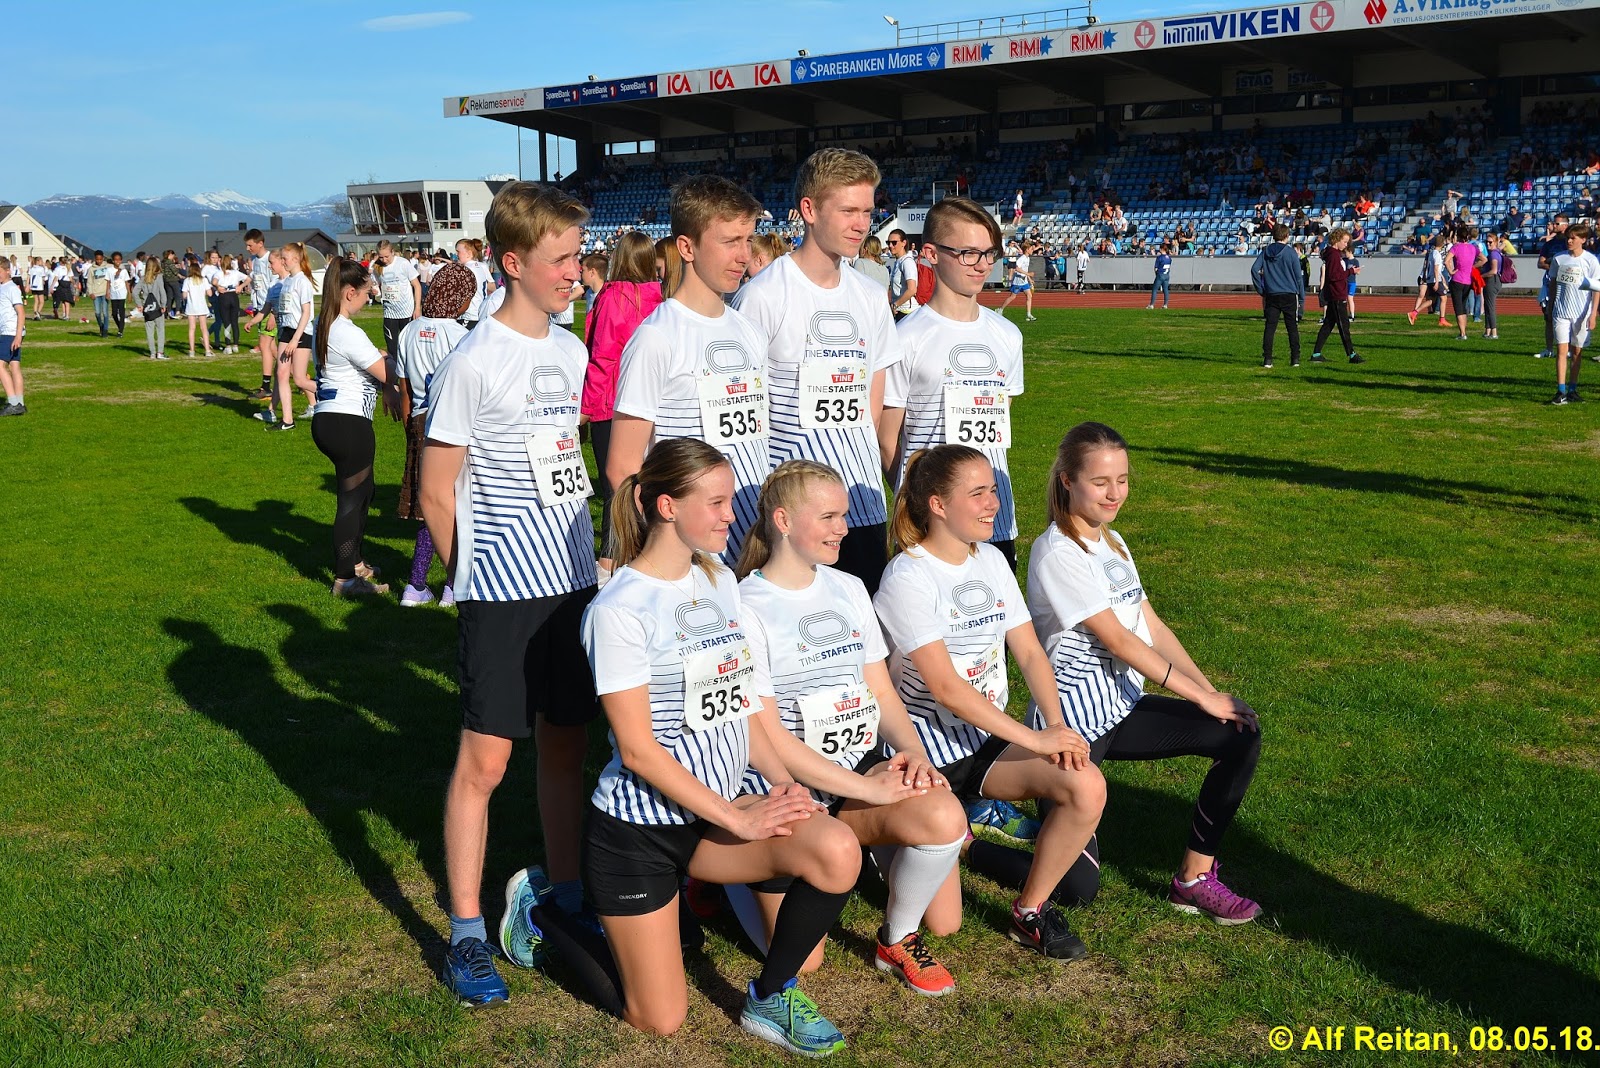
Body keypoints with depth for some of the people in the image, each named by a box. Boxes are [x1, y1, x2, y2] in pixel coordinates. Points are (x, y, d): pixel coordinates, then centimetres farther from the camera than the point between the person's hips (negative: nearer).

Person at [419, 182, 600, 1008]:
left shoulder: (570, 351, 9)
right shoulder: (472, 363, -12)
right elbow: (436, 488, -8)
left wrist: (584, 553, 15)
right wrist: (471, 574, -1)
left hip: (574, 582, 6)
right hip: (503, 595, -6)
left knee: (566, 745, 14)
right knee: (484, 757, 0)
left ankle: (565, 900, 29)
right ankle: (466, 933, 13)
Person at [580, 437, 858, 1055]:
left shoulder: (720, 582, 6)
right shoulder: (619, 609, -17)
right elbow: (637, 749, -18)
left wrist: (783, 782, -4)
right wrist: (738, 819, -19)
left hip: (716, 811, 6)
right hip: (638, 828, -6)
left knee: (836, 851, -23)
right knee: (659, 1021, 3)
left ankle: (770, 997, 1)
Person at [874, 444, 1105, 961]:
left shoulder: (991, 560, 8)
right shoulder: (908, 578, -16)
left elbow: (1029, 651, 5)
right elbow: (945, 687, -21)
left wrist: (1058, 726, -12)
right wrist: (1034, 738, -23)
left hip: (992, 734, 6)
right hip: (932, 741, -6)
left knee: (1087, 786, -19)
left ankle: (1031, 911, 2)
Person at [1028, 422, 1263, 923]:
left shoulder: (1112, 543, 11)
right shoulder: (1058, 552, -16)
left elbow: (1154, 628, 9)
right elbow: (1117, 640, -18)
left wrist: (1212, 692, -3)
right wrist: (1202, 698, -15)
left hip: (1124, 705, 8)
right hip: (1075, 716, -8)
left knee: (1241, 735, -6)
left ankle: (1194, 878, 3)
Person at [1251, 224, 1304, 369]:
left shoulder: (1265, 251, 4)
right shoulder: (1291, 253, -4)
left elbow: (1254, 269, -3)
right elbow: (1298, 276, -2)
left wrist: (1261, 290, 4)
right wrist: (1301, 296, 5)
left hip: (1271, 296, 2)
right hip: (1289, 295, -2)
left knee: (1269, 327, 3)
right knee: (1292, 327, 5)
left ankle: (1267, 359, -2)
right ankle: (1295, 358, 4)